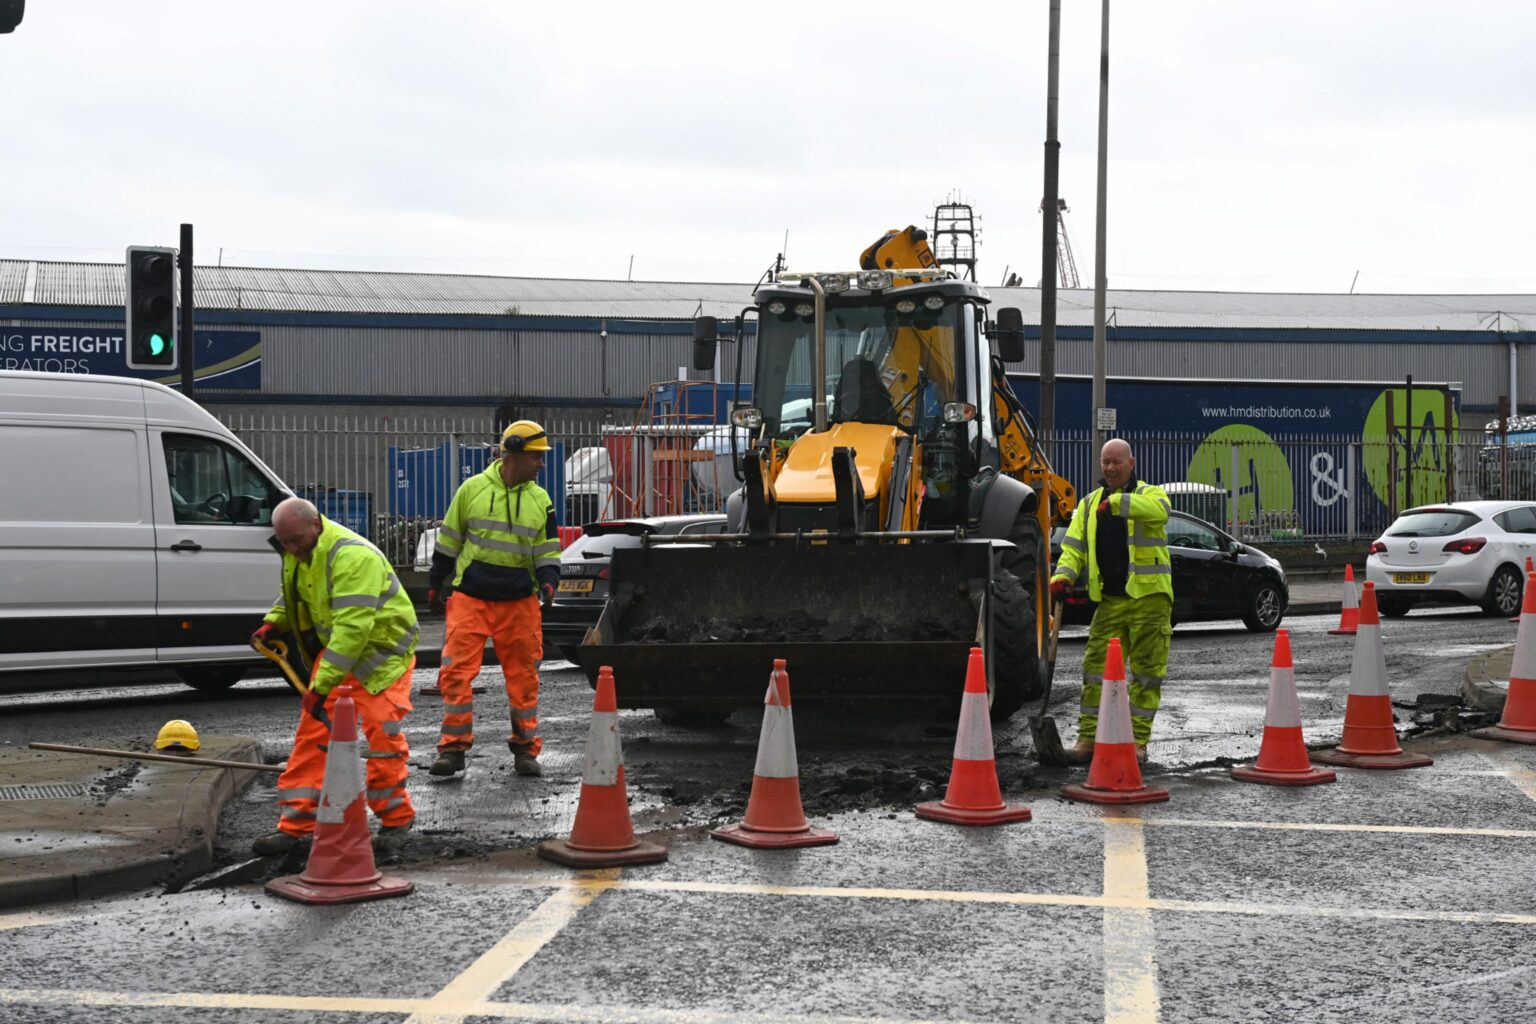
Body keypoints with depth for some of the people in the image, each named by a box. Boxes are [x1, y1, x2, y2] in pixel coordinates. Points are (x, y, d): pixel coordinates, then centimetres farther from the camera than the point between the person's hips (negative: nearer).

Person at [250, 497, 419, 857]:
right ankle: (295, 824, 5)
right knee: (312, 733, 1)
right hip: (335, 649, 8)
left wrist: (322, 684, -37)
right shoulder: (299, 553, -2)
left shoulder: (353, 556, -31)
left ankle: (395, 820, 8)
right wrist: (273, 623, -3)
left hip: (382, 650, -8)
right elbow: (292, 594, 19)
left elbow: (353, 627, -36)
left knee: (383, 736, -11)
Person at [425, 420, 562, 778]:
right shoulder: (473, 489, 0)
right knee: (456, 670, -7)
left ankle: (526, 748, 16)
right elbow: (448, 540, 7)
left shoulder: (540, 500, 8)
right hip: (470, 597, -2)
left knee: (523, 675, 5)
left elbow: (548, 549, 9)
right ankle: (453, 748, 1)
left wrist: (548, 580, -10)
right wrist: (435, 585, 9)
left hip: (519, 601, 2)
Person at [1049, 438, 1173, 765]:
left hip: (1149, 598, -4)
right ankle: (1087, 740, 5)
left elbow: (1159, 510, -26)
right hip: (1110, 601, 4)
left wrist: (1117, 502, -37)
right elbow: (1074, 546, 5)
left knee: (1146, 672, 2)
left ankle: (1137, 742, 9)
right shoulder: (1090, 504, 13)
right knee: (1096, 668, 1)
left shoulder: (1149, 493, -1)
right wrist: (1063, 576, -13)